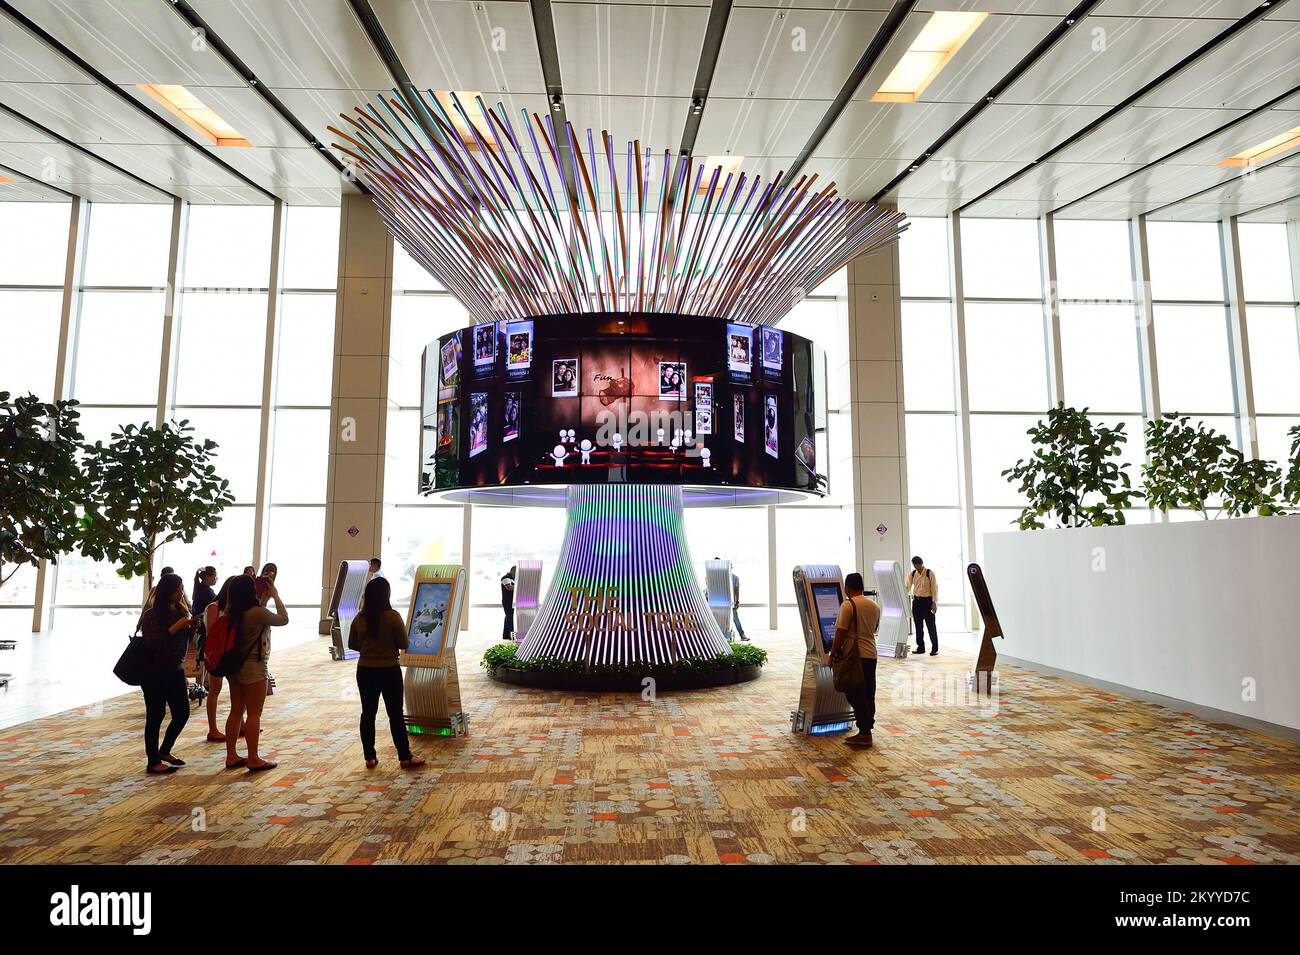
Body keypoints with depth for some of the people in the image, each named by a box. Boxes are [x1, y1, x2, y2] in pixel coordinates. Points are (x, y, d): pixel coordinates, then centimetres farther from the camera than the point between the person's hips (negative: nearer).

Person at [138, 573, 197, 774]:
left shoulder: (181, 611, 7)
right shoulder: (151, 615, -12)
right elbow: (152, 643, -20)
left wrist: (191, 627, -5)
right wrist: (176, 627, -23)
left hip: (175, 670, 7)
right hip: (155, 673, -6)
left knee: (182, 712, 9)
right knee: (156, 715, 1)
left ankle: (165, 750, 29)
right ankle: (153, 762, 12)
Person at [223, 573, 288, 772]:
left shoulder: (232, 612, 1)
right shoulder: (258, 612, -20)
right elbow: (284, 619, -7)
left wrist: (265, 598, 11)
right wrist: (275, 596, -1)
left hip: (235, 666, 7)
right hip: (254, 668, -7)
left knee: (236, 712, 14)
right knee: (254, 714, 1)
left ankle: (231, 756, 21)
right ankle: (253, 759, 7)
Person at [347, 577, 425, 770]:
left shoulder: (359, 618, -2)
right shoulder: (393, 617, -15)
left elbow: (352, 644, 7)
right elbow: (403, 644, -10)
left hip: (365, 671, 4)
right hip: (389, 671, -4)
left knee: (368, 713, 13)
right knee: (395, 714, 4)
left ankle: (370, 758, 19)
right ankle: (405, 757, 10)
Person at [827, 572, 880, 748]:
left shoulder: (848, 605, -13)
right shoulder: (874, 605, 10)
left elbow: (841, 633, -15)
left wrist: (833, 654, -6)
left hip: (854, 656, -7)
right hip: (871, 654, 7)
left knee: (855, 695, -1)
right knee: (868, 694, 12)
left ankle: (864, 734, 0)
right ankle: (867, 730, 18)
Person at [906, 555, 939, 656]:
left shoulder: (930, 573, -6)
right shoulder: (912, 574, 6)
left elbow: (934, 588, -7)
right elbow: (907, 587, 6)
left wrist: (934, 602, -12)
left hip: (927, 600, -5)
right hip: (916, 601, 5)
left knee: (930, 625, -3)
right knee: (918, 625, 7)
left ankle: (935, 648, 3)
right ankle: (920, 647, 16)